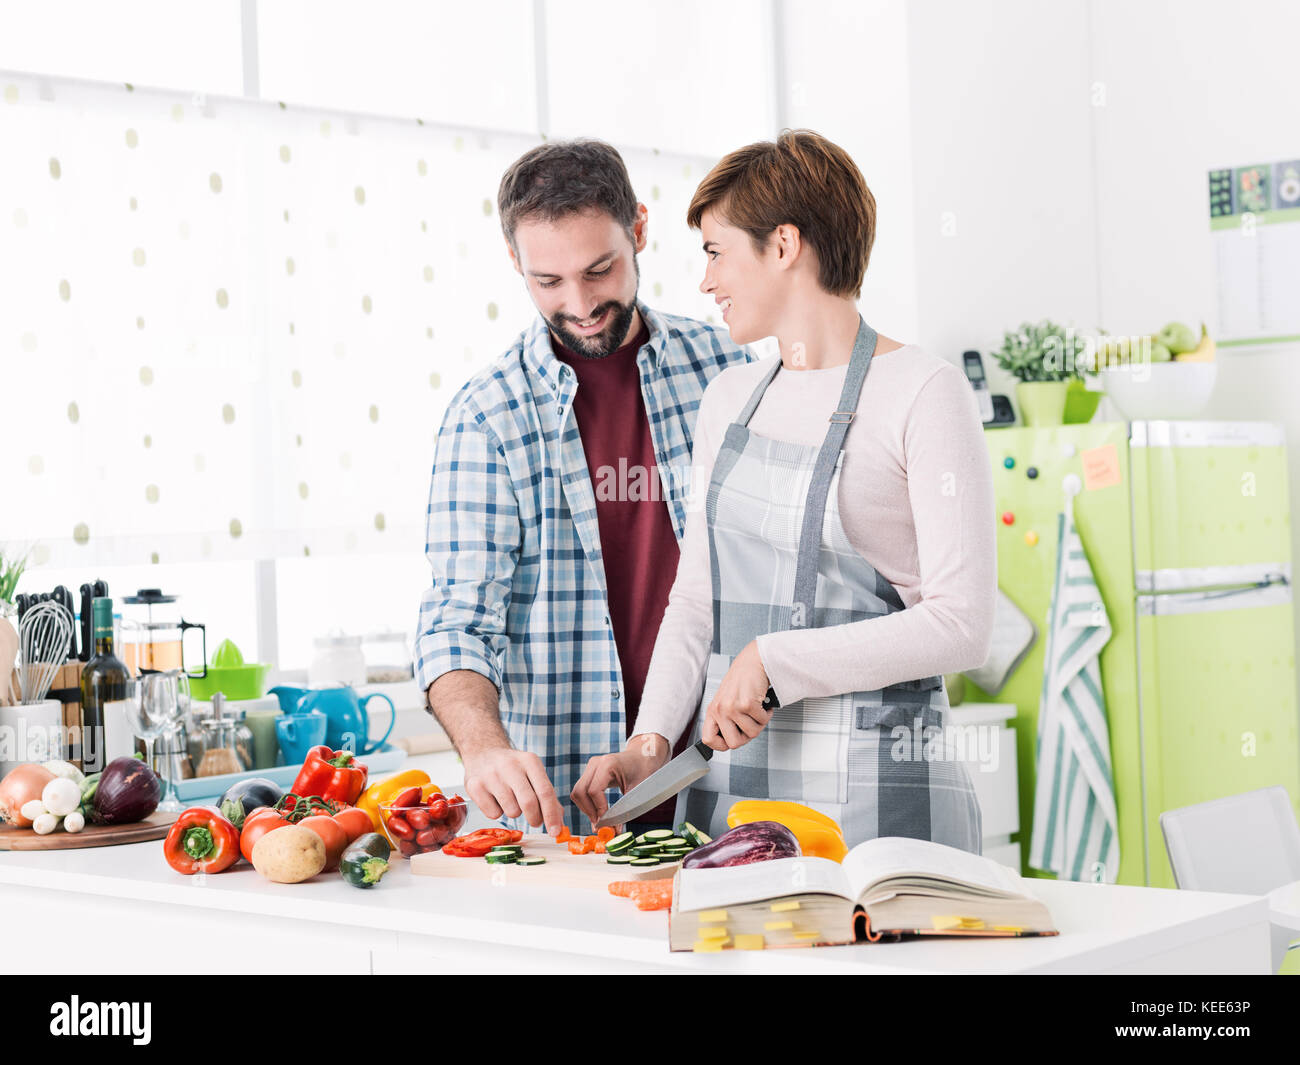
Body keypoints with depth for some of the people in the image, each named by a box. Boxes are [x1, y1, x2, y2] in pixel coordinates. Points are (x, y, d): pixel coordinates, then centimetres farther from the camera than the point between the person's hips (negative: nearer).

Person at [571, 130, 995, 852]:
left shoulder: (923, 394, -7)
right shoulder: (728, 400, 14)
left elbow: (960, 624, -13)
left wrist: (774, 661, -16)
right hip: (723, 778, 6)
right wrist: (651, 741, 1)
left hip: (874, 792, -5)